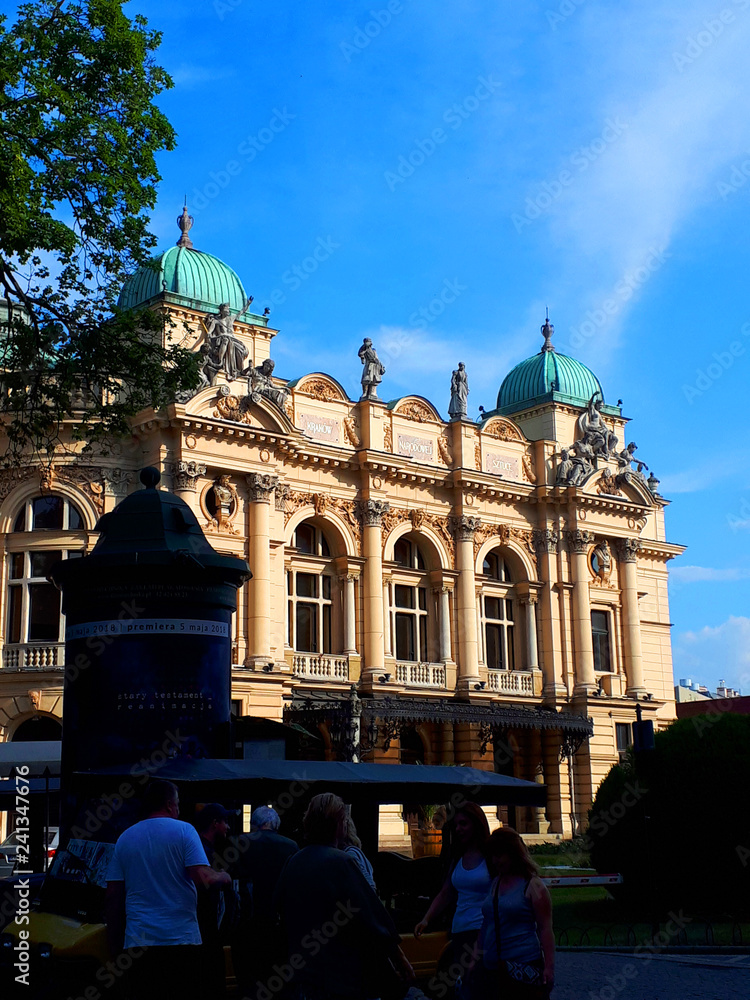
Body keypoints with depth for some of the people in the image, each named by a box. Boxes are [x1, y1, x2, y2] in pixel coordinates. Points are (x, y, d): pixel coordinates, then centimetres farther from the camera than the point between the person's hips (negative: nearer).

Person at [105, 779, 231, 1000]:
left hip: (139, 942, 3)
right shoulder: (183, 831, -1)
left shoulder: (125, 838, 11)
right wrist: (223, 877, 9)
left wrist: (114, 941, 17)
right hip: (182, 938, -3)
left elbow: (113, 895, 11)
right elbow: (203, 879, -12)